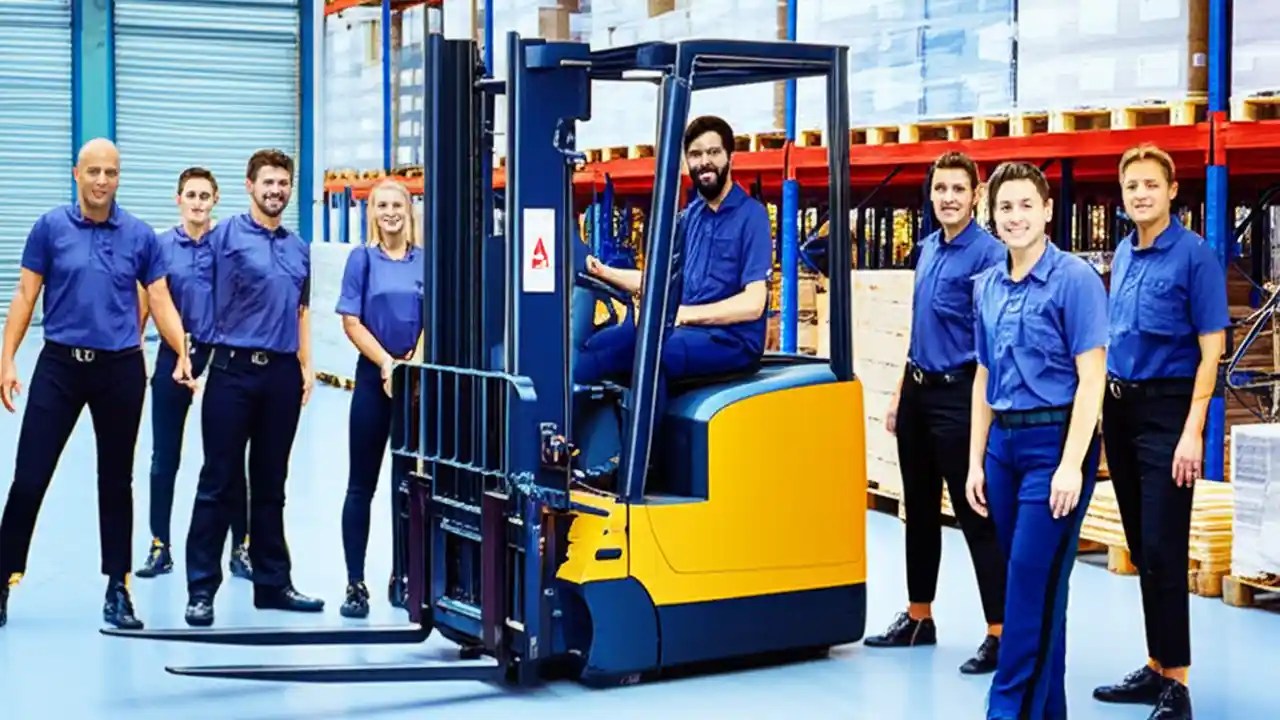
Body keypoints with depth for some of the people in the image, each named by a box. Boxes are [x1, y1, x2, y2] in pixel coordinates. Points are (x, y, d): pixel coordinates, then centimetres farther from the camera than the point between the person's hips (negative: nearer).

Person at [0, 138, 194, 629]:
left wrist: (183, 355, -11)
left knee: (116, 482, 9)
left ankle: (117, 589, 17)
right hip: (60, 366, -1)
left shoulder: (140, 236, 2)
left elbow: (160, 302, 3)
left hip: (120, 369, 1)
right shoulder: (50, 227, 0)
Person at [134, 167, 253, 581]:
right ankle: (160, 546, 17)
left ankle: (241, 546, 12)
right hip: (174, 355, 1)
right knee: (165, 456, 7)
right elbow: (145, 304, 2)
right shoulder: (162, 246, 0)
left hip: (222, 356, -1)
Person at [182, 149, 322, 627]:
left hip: (282, 372, 5)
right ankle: (201, 588, 3)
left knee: (271, 484, 12)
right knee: (219, 482, -2)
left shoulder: (298, 248, 14)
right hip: (234, 368, -5)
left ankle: (273, 583, 19)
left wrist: (306, 366, 10)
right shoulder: (226, 236, -3)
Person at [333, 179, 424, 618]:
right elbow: (352, 322, -3)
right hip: (375, 378, -2)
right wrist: (388, 364, -12)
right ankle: (355, 583, 6)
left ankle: (402, 577, 19)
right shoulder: (362, 259, 0)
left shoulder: (425, 260, 4)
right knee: (362, 484, 1)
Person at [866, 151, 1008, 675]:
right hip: (919, 391, 8)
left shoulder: (988, 254, -13)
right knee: (919, 509, 15)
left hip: (958, 395, -8)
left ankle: (1000, 633, 1)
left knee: (976, 515, -5)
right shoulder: (927, 249, 12)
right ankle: (918, 618, 27)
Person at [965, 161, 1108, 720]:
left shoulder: (1075, 279, -9)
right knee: (1028, 577, 11)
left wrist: (1071, 465, -18)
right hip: (1003, 442, 6)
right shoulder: (987, 286, 10)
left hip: (1054, 438, -6)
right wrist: (977, 461, 12)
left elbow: (1091, 378, -13)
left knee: (1033, 579, -7)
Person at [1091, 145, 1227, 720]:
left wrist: (1192, 432, -18)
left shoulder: (1194, 255, -10)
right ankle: (1156, 668, 21)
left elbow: (1210, 348, -12)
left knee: (1163, 549, -7)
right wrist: (1107, 404, 14)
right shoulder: (1123, 254, 10)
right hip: (1120, 406, 7)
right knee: (1140, 548, 12)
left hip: (1165, 408, -7)